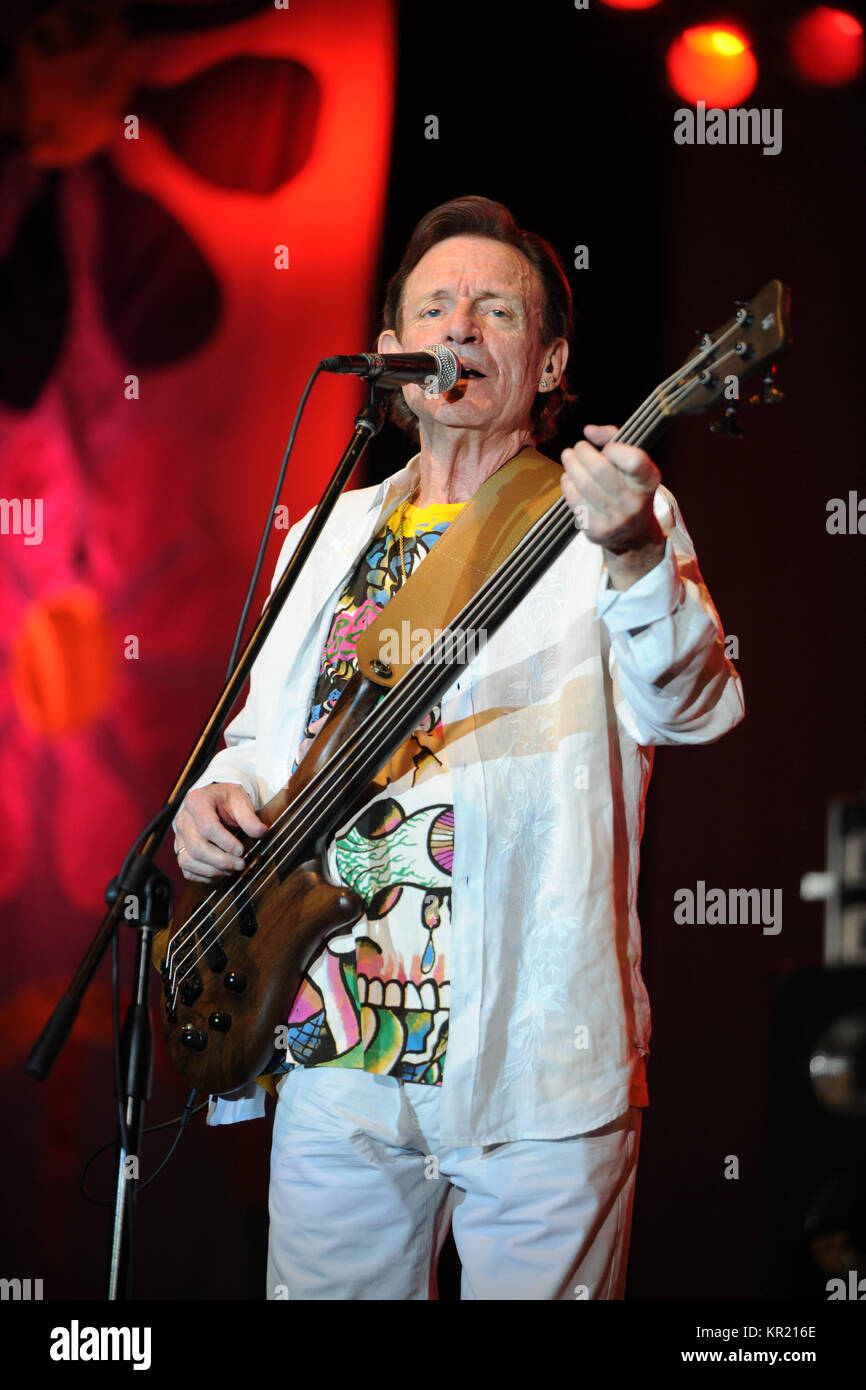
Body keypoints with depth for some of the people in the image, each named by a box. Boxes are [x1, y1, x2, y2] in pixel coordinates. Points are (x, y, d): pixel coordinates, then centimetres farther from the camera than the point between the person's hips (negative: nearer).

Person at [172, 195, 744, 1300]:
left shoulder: (614, 518, -2)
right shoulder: (330, 536, 16)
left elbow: (690, 708, -20)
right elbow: (262, 730, 26)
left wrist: (635, 556, -39)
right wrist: (215, 798, 3)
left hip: (537, 1063, -5)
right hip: (333, 1048, 5)